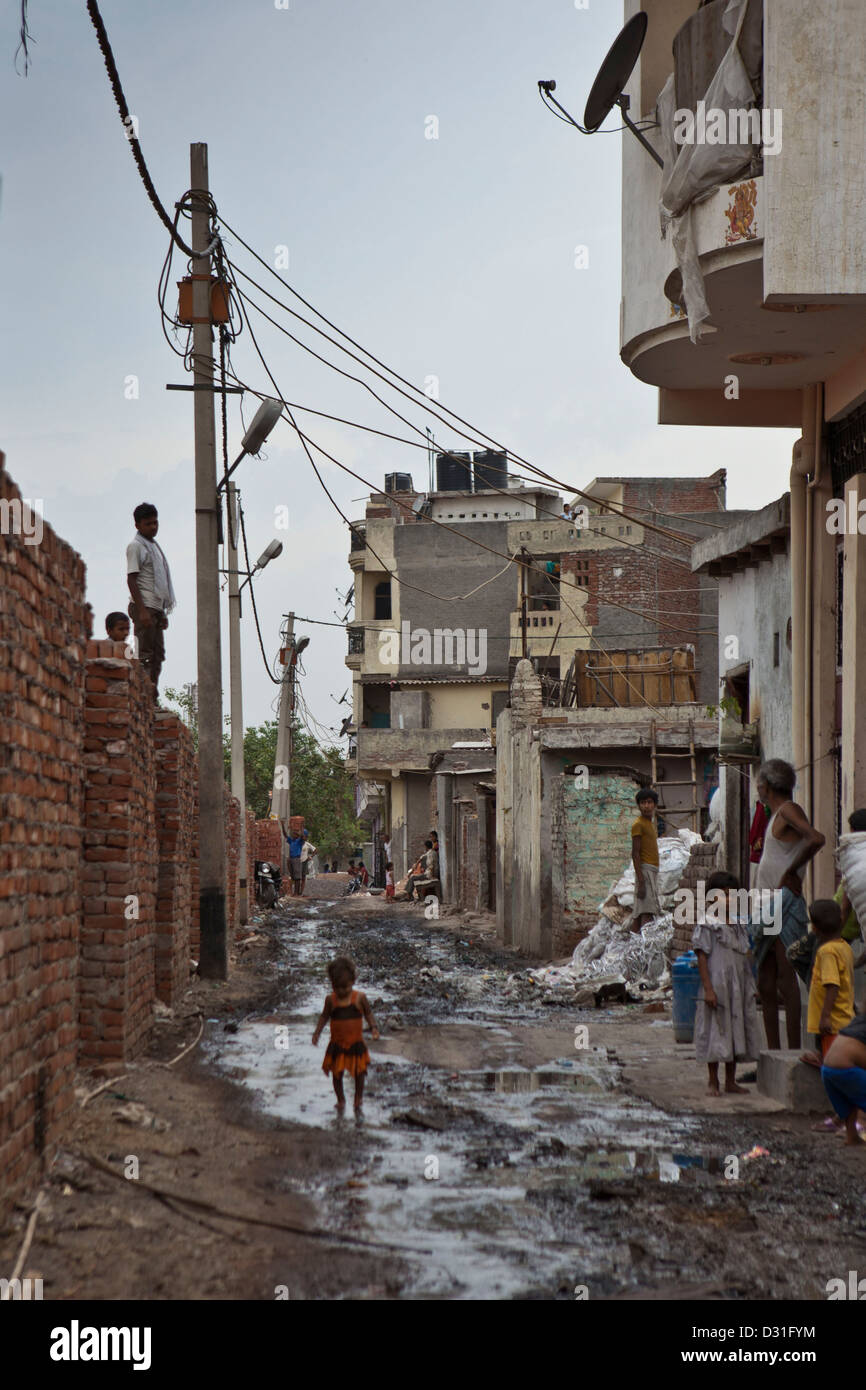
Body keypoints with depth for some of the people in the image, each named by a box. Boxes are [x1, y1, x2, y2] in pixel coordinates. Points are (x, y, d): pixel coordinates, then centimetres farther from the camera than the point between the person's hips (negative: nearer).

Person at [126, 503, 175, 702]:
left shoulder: (154, 545, 20)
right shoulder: (136, 546, -6)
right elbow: (131, 579, -13)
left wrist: (163, 612, 21)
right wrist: (142, 610, -20)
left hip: (156, 606, 9)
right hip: (144, 606, -9)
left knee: (158, 654, 7)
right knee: (145, 655, -11)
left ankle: (153, 698, 10)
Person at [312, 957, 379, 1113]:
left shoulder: (359, 998, -10)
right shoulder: (330, 999, -8)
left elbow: (368, 1014, 3)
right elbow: (324, 1016, 6)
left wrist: (373, 1027, -11)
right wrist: (317, 1032, -3)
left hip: (356, 1044, 0)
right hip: (337, 1045, 1)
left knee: (359, 1073, 7)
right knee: (337, 1074, 7)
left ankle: (358, 1098, 31)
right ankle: (340, 1099, 30)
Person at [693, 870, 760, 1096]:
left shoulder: (740, 926, 12)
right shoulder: (707, 925, -7)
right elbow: (702, 958, -11)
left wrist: (751, 987, 15)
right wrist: (708, 989, -17)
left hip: (739, 989, 6)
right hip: (717, 986, -6)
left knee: (736, 1031, 9)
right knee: (715, 1032, -2)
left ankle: (731, 1081, 18)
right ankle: (712, 1082, 8)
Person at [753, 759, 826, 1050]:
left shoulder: (788, 810, -8)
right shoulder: (775, 816, 21)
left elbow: (816, 839, -26)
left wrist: (790, 873, -17)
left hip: (785, 904, -10)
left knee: (786, 980, -11)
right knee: (766, 984, 10)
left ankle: (794, 1050, -11)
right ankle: (773, 1051, 14)